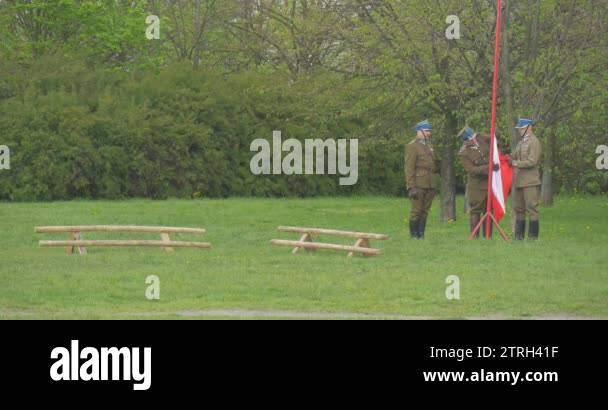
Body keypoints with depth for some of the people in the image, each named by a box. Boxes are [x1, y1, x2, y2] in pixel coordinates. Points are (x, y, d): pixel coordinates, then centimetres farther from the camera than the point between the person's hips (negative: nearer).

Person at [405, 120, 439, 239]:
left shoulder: (429, 146, 19)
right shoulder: (412, 146, -5)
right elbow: (409, 168, -10)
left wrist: (435, 184, 17)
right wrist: (411, 187, -16)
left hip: (430, 185, 7)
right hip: (419, 184, -7)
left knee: (425, 211, 7)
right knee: (416, 210, -5)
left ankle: (421, 234, 10)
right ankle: (414, 235, 1)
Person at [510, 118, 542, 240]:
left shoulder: (534, 142, -6)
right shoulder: (521, 143, 21)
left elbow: (532, 161, -16)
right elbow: (513, 157, 22)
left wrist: (516, 163, -14)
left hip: (530, 182, -9)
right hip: (519, 182, 9)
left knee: (531, 208, -7)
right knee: (519, 209, 8)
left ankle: (533, 235, -5)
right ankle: (519, 234, 12)